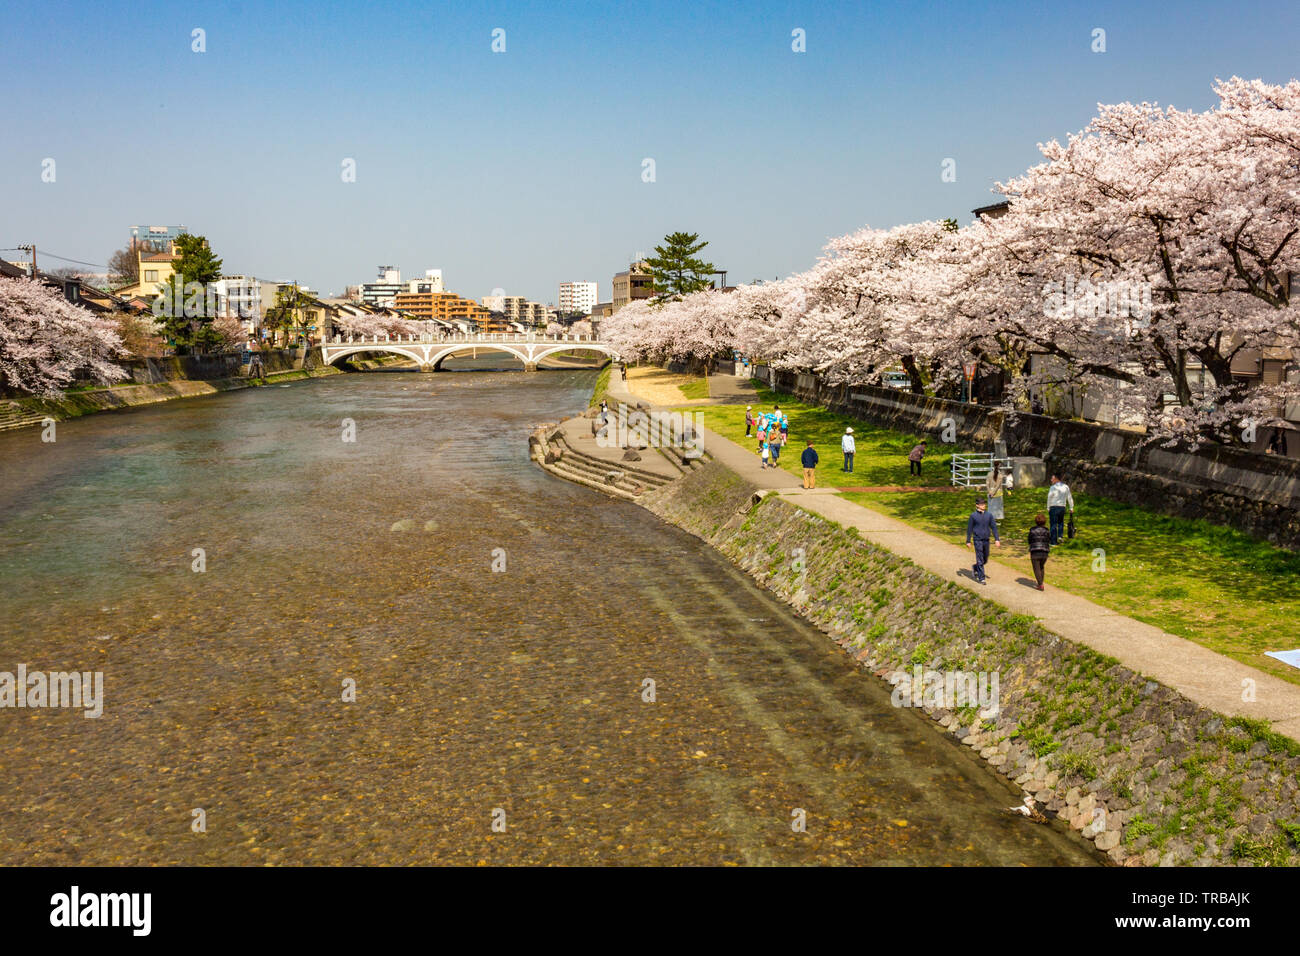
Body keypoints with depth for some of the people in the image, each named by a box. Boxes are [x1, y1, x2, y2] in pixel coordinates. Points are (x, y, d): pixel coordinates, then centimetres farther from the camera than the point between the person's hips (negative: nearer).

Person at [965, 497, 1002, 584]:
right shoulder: (973, 515, -5)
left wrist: (997, 539, -2)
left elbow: (994, 527, 6)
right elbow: (969, 529, 0)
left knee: (985, 560, 14)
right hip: (977, 540, -4)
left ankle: (975, 568, 40)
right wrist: (968, 541, 0)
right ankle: (981, 578, 2)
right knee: (980, 560, -5)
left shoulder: (989, 515, 4)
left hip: (986, 540, 4)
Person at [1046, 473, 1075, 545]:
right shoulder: (1066, 487, 7)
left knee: (1053, 524, 1)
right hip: (1062, 507, 4)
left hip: (1054, 507, -4)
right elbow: (1070, 498, 9)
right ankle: (1060, 536, 4)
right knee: (1060, 523, 22)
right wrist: (1071, 508, 15)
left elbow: (1049, 498, -10)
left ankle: (1054, 541, 1)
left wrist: (1048, 508, -2)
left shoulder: (1053, 487, -8)